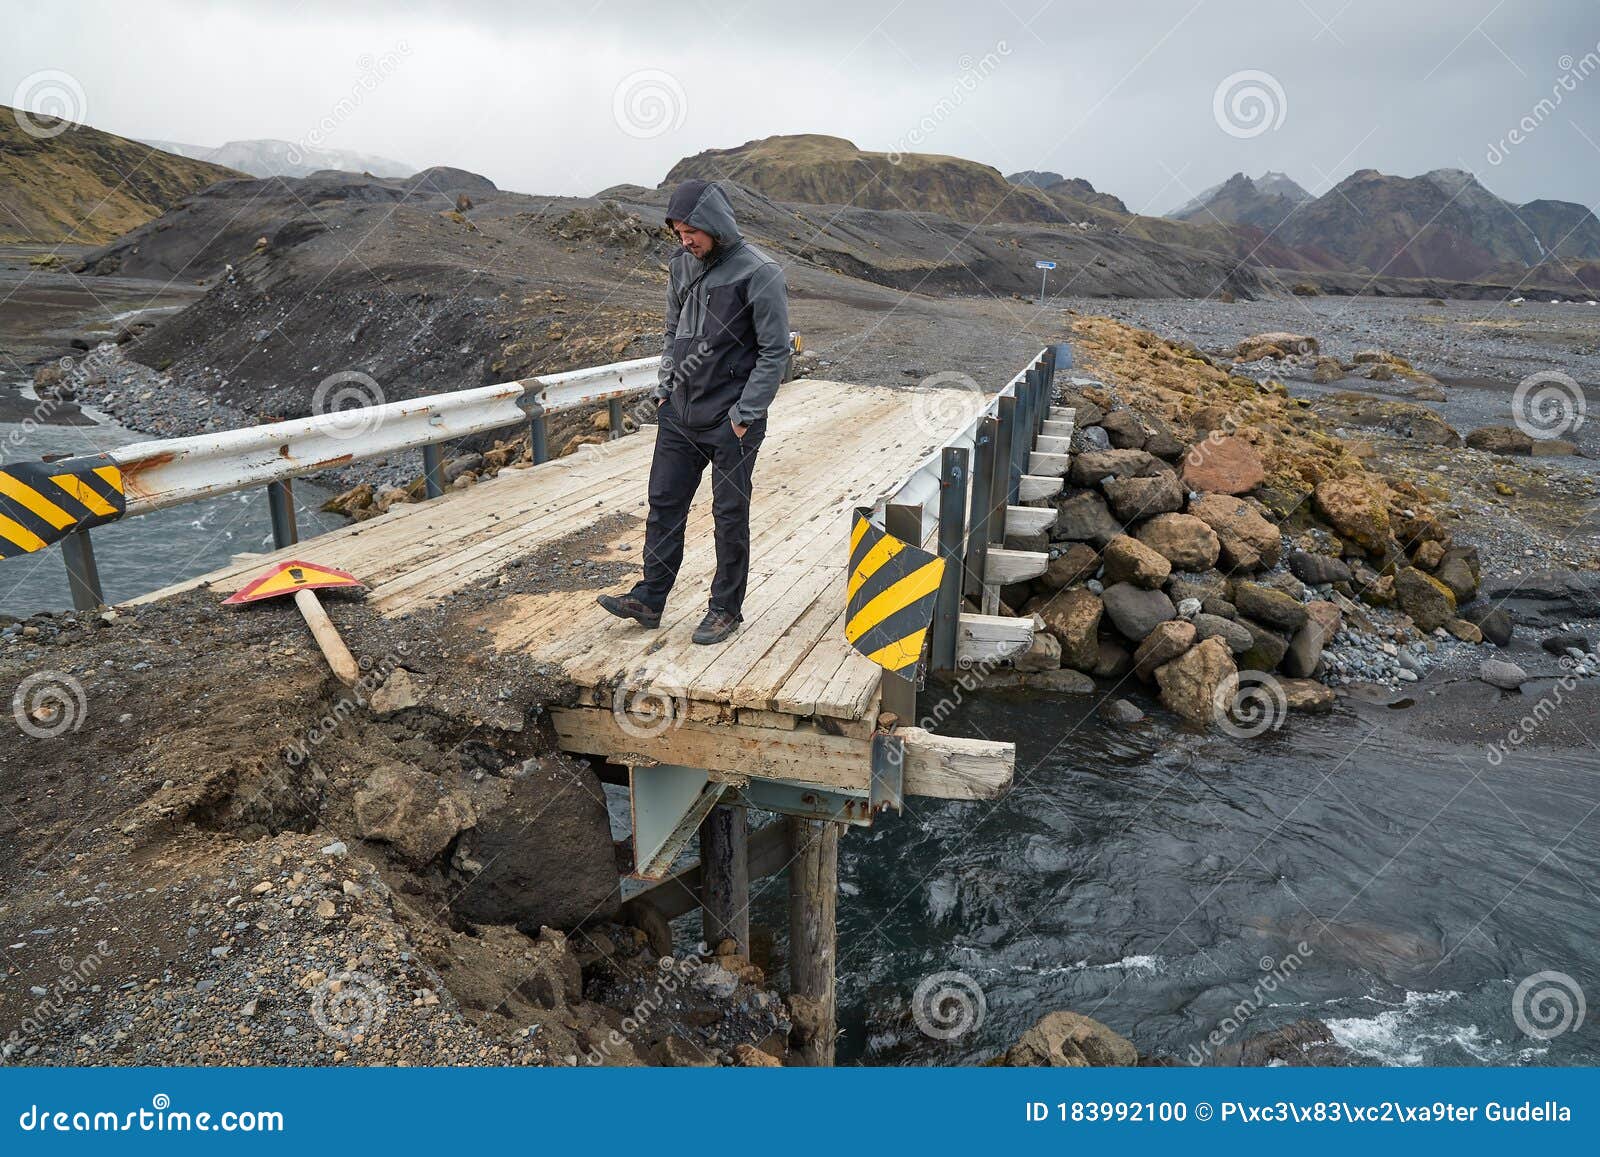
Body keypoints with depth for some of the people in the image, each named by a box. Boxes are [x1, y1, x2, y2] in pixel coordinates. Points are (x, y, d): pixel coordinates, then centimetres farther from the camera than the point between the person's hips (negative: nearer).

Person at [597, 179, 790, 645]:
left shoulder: (759, 272, -13)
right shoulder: (683, 265, 7)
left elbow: (775, 351, -12)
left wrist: (745, 414, -15)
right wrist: (663, 389, 8)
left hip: (730, 421, -6)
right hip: (679, 414, 6)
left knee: (730, 516, 5)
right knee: (663, 503, 9)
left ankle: (726, 608, 19)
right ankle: (649, 598, 20)